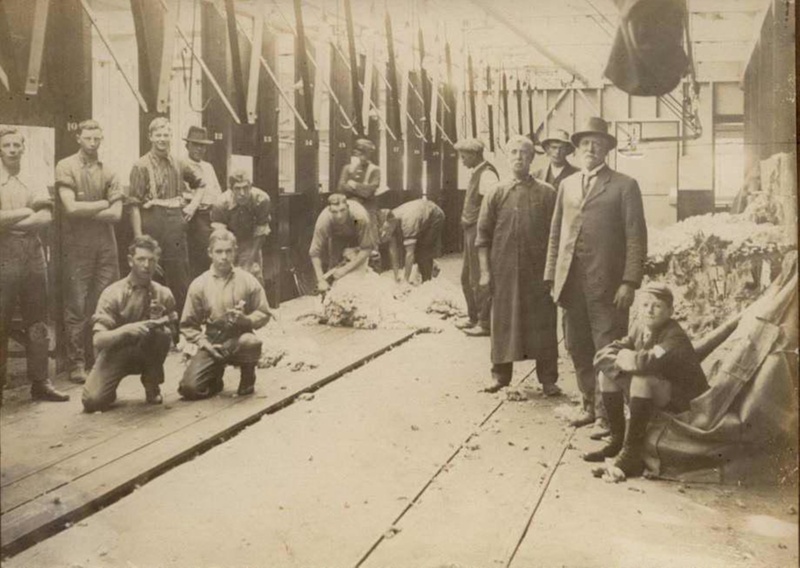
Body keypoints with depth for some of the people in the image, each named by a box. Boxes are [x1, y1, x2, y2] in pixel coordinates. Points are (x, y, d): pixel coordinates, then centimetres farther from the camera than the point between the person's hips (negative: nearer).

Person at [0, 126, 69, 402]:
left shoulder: (35, 182, 12)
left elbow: (46, 219, -3)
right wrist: (29, 210, -8)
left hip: (33, 254, 4)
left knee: (37, 322, 6)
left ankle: (40, 382, 12)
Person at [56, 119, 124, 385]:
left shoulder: (108, 172, 10)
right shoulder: (66, 167, 0)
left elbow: (116, 214, 1)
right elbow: (71, 207, -12)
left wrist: (85, 212, -8)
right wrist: (103, 204, -2)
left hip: (106, 243, 3)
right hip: (78, 245, -3)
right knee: (77, 306, -3)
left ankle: (100, 360, 11)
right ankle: (76, 364, 4)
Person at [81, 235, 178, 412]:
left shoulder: (163, 294, -5)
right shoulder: (113, 294, -13)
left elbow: (171, 334, -3)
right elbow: (99, 340, -19)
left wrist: (160, 322, -24)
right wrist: (127, 329, -37)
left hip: (147, 353, 2)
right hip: (116, 352, -1)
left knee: (160, 332, -31)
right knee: (93, 400, -24)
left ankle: (152, 386, -7)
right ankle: (110, 389, 14)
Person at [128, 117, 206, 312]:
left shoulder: (178, 164, 11)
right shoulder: (141, 166, -4)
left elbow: (200, 183, 28)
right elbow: (134, 204, -9)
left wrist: (194, 204, 11)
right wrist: (138, 237, -15)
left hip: (177, 224, 5)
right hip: (153, 225, -4)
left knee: (181, 279, 6)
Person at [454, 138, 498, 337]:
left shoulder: (486, 174, -17)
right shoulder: (476, 173, 13)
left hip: (481, 232, -10)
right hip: (471, 231, 10)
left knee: (479, 279, -2)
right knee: (467, 277, 19)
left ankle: (485, 323, 8)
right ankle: (473, 317, 31)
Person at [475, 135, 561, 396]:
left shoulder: (547, 194, 2)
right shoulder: (496, 194, 3)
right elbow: (483, 235, 4)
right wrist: (485, 271, -2)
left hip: (538, 272, 0)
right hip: (504, 271, 1)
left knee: (542, 324, 4)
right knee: (503, 323, 7)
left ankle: (548, 379, 13)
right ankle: (500, 375, 19)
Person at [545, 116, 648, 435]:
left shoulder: (624, 186, 1)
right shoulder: (567, 185, 16)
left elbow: (636, 237, -4)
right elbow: (556, 233, 16)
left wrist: (630, 282, -11)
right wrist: (552, 276, 9)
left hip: (606, 284, -5)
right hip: (571, 282, 5)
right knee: (578, 349, 10)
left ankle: (607, 415, 5)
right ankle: (590, 405, 24)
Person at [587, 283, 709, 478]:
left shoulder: (674, 336, -22)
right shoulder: (639, 330, 1)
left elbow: (649, 362, -41)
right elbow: (602, 355, -2)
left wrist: (625, 357, -19)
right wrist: (624, 362, -22)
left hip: (687, 405, -8)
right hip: (655, 402, 8)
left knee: (642, 379, -33)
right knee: (607, 373, 0)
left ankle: (631, 454, -28)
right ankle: (617, 440, 5)